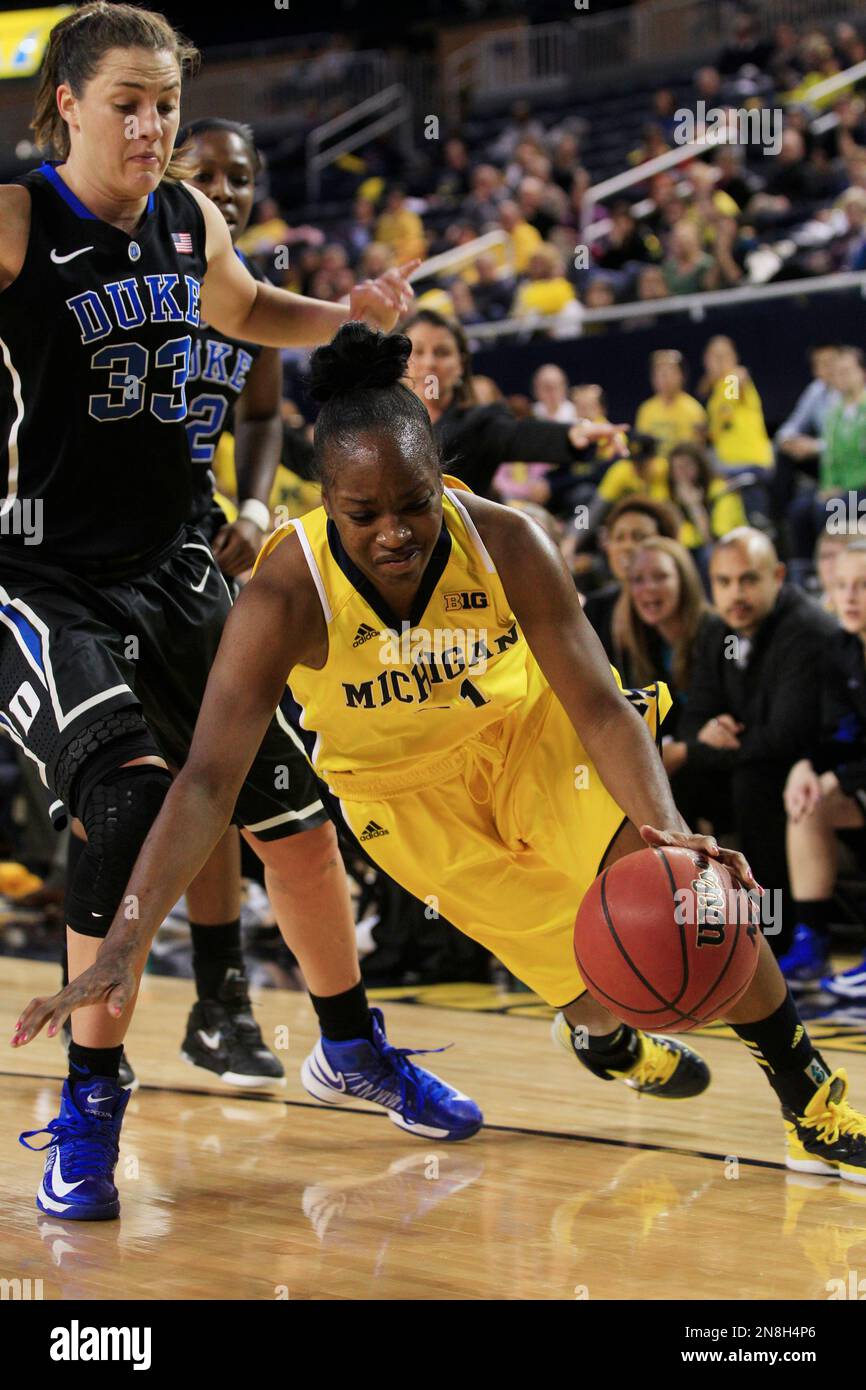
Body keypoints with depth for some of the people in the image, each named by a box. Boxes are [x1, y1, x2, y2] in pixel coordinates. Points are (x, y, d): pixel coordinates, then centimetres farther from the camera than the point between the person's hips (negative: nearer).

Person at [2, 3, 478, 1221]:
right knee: (135, 804, -25)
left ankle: (354, 1044, 35)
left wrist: (352, 313, 10)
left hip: (168, 564, 7)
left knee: (290, 808, 12)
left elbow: (247, 312, 26)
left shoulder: (189, 219, 5)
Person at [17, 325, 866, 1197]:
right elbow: (207, 782, -36)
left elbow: (599, 707, -28)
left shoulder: (507, 544, -29)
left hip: (528, 733, 1)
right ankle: (597, 1033, 35)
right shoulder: (287, 595, -33)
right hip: (405, 790, -1)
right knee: (598, 983, -7)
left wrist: (666, 829, -48)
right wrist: (124, 948, -45)